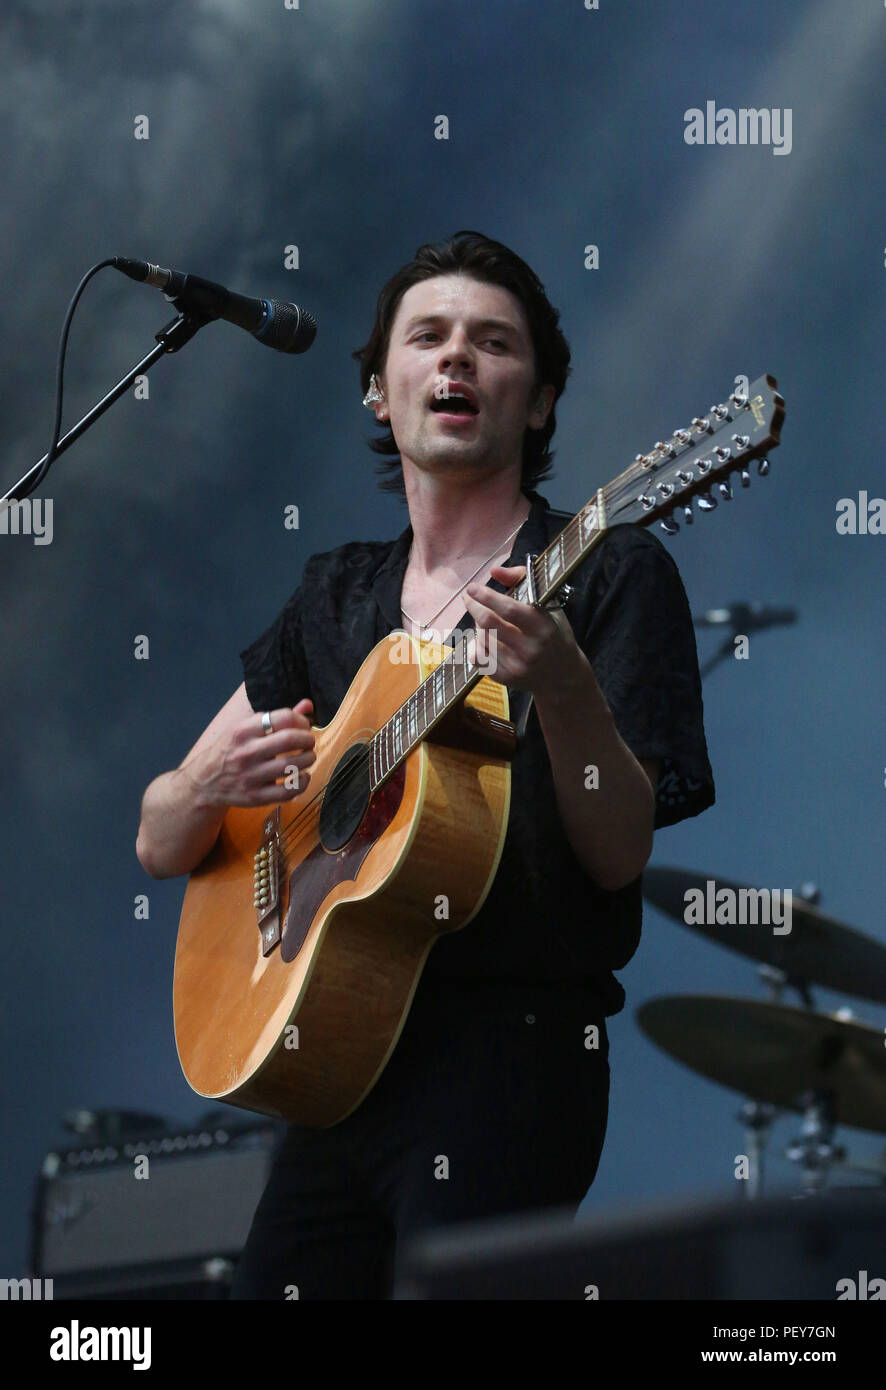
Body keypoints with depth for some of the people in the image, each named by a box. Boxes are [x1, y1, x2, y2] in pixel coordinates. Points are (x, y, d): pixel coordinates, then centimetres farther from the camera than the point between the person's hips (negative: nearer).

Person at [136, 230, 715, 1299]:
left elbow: (619, 859, -9)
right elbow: (159, 844, 16)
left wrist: (562, 692, -26)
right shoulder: (337, 598, 17)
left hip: (506, 1050, -6)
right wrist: (214, 786, -7)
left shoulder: (607, 574, 0)